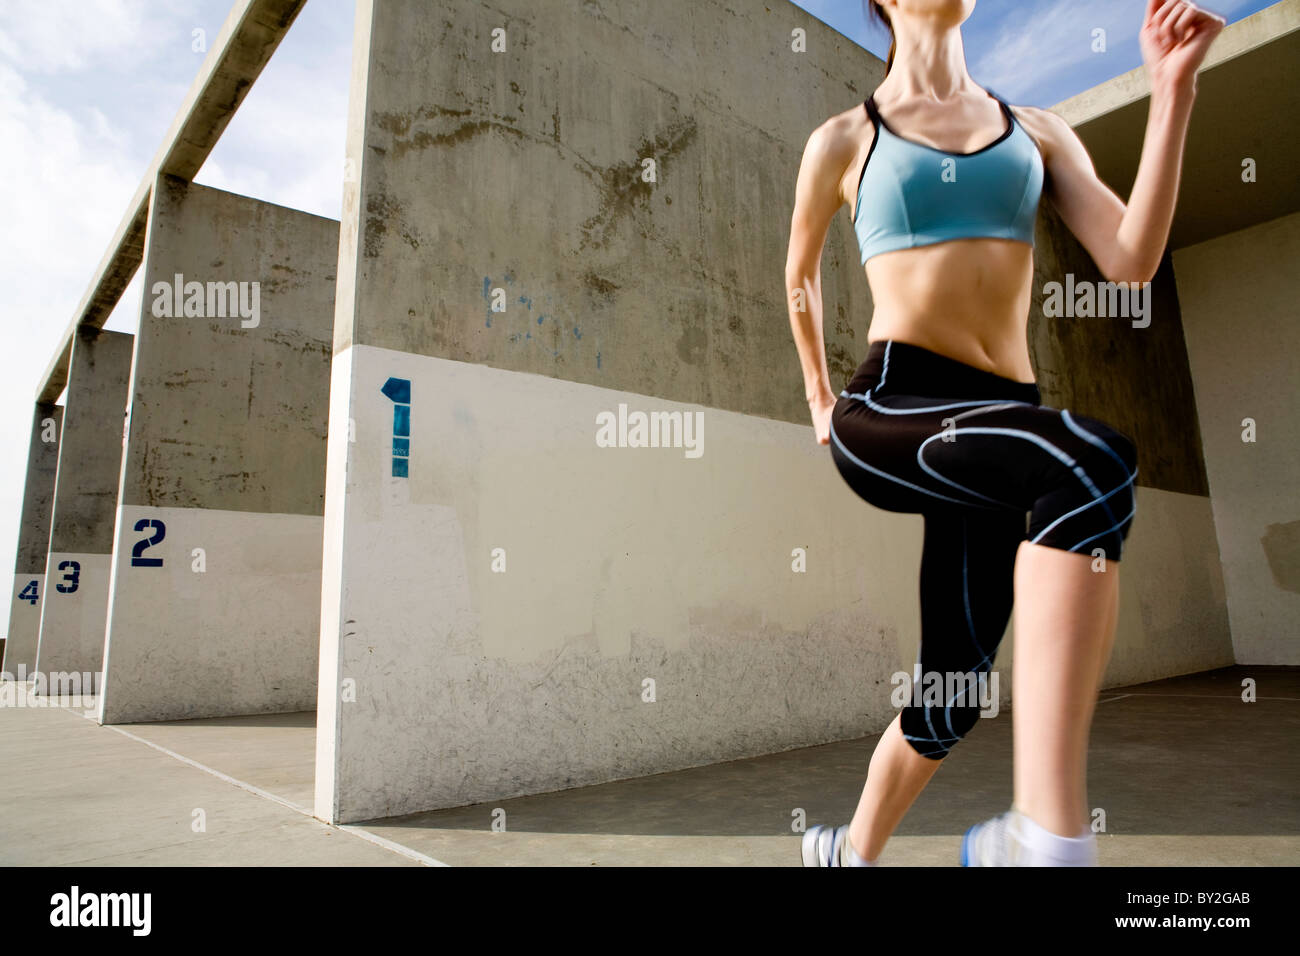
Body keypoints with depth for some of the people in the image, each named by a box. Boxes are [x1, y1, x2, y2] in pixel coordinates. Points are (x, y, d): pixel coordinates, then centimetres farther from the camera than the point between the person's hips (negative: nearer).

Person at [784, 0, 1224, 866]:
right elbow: (801, 274, 25)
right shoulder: (845, 140, 11)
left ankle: (852, 851, 31)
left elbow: (1131, 258, 5)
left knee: (952, 697, 5)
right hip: (888, 411, -4)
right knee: (1090, 460, -36)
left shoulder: (1040, 134, 19)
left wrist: (1173, 88, 1)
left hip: (997, 419, 5)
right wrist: (816, 387, 30)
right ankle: (1051, 838, -35)